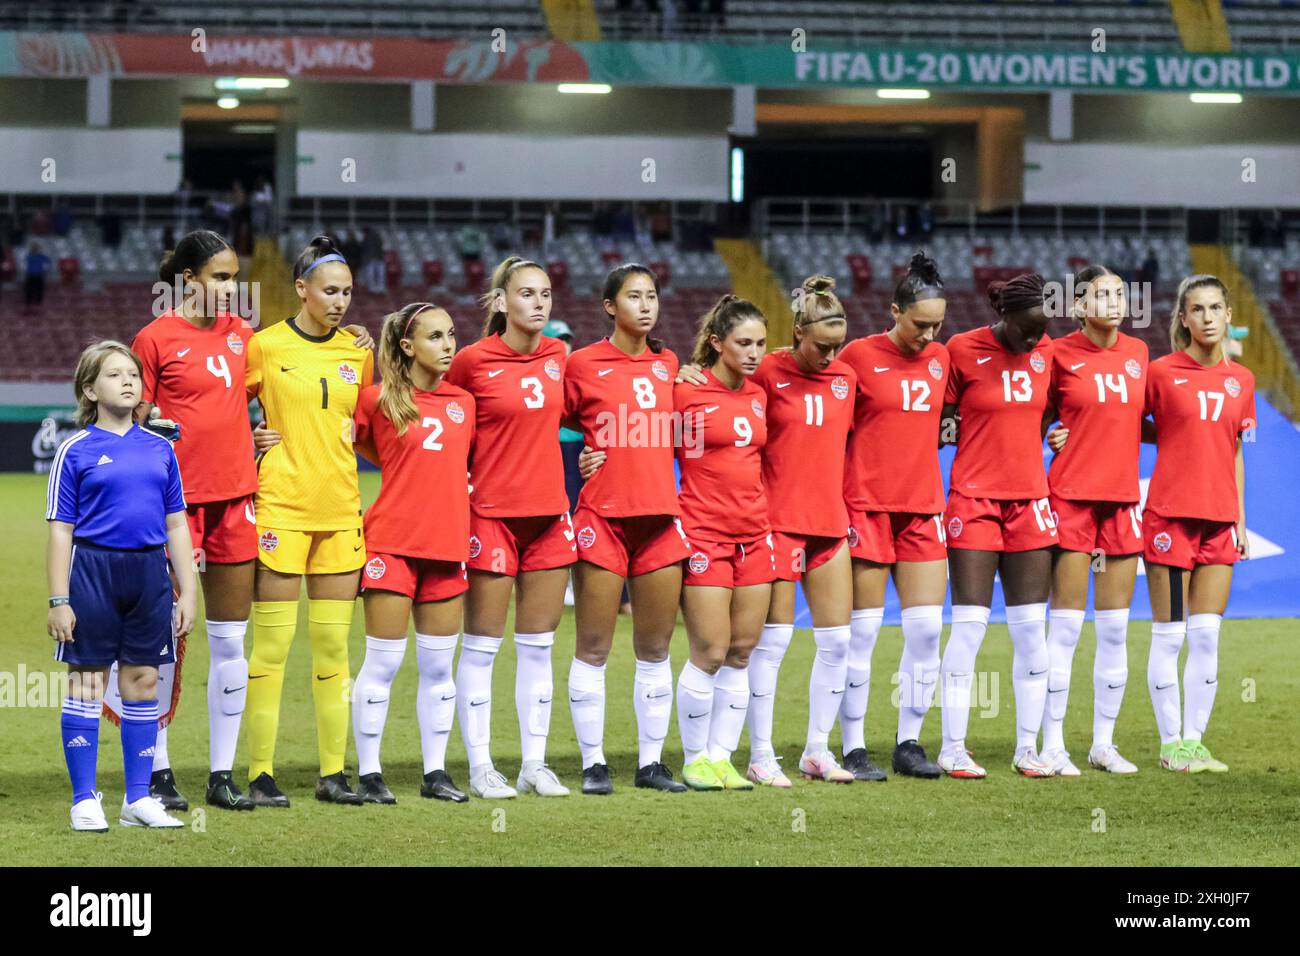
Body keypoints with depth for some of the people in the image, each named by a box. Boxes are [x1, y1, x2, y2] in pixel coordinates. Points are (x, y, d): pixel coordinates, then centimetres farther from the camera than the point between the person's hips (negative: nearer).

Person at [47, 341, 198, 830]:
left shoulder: (159, 449, 9)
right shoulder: (76, 451, -2)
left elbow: (176, 525, 13)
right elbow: (61, 530, -3)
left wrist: (187, 590, 9)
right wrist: (58, 600, -8)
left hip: (148, 571, 4)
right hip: (92, 570, -4)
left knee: (144, 681, 8)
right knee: (87, 681, 0)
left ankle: (138, 798, 16)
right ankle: (85, 800, 6)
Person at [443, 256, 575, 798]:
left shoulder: (557, 356, 6)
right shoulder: (473, 361, -8)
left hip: (549, 511, 5)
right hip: (493, 512, -5)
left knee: (539, 645, 8)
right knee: (482, 645, 0)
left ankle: (534, 764, 14)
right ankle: (480, 767, 5)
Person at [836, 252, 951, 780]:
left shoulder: (941, 358, 8)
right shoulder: (859, 355, -6)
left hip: (923, 508, 5)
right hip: (866, 507, -5)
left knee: (926, 627, 1)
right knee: (862, 628, -3)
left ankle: (909, 742, 11)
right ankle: (854, 748, 3)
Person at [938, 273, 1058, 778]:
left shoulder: (1045, 352, 6)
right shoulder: (962, 349, -7)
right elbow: (942, 419, 1)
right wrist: (947, 428, -15)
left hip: (1029, 500, 4)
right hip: (975, 499, -4)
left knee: (1031, 627, 3)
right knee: (970, 624, -7)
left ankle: (1027, 748, 10)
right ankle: (953, 749, -1)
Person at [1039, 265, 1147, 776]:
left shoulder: (1137, 352, 9)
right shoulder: (1060, 354, -4)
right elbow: (1036, 417, 5)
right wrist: (1053, 436, -11)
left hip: (1121, 498, 5)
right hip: (1071, 497, -5)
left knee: (1115, 628, 6)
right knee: (1066, 624, -5)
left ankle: (1103, 743, 14)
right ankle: (1052, 744, 1)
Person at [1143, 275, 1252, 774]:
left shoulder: (1240, 379, 10)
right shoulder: (1161, 372, -3)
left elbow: (1234, 452, 16)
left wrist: (1240, 518, 13)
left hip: (1219, 520, 4)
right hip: (1169, 513, -4)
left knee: (1207, 635, 3)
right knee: (1169, 634, -1)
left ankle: (1195, 740, 10)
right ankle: (1171, 743, 6)